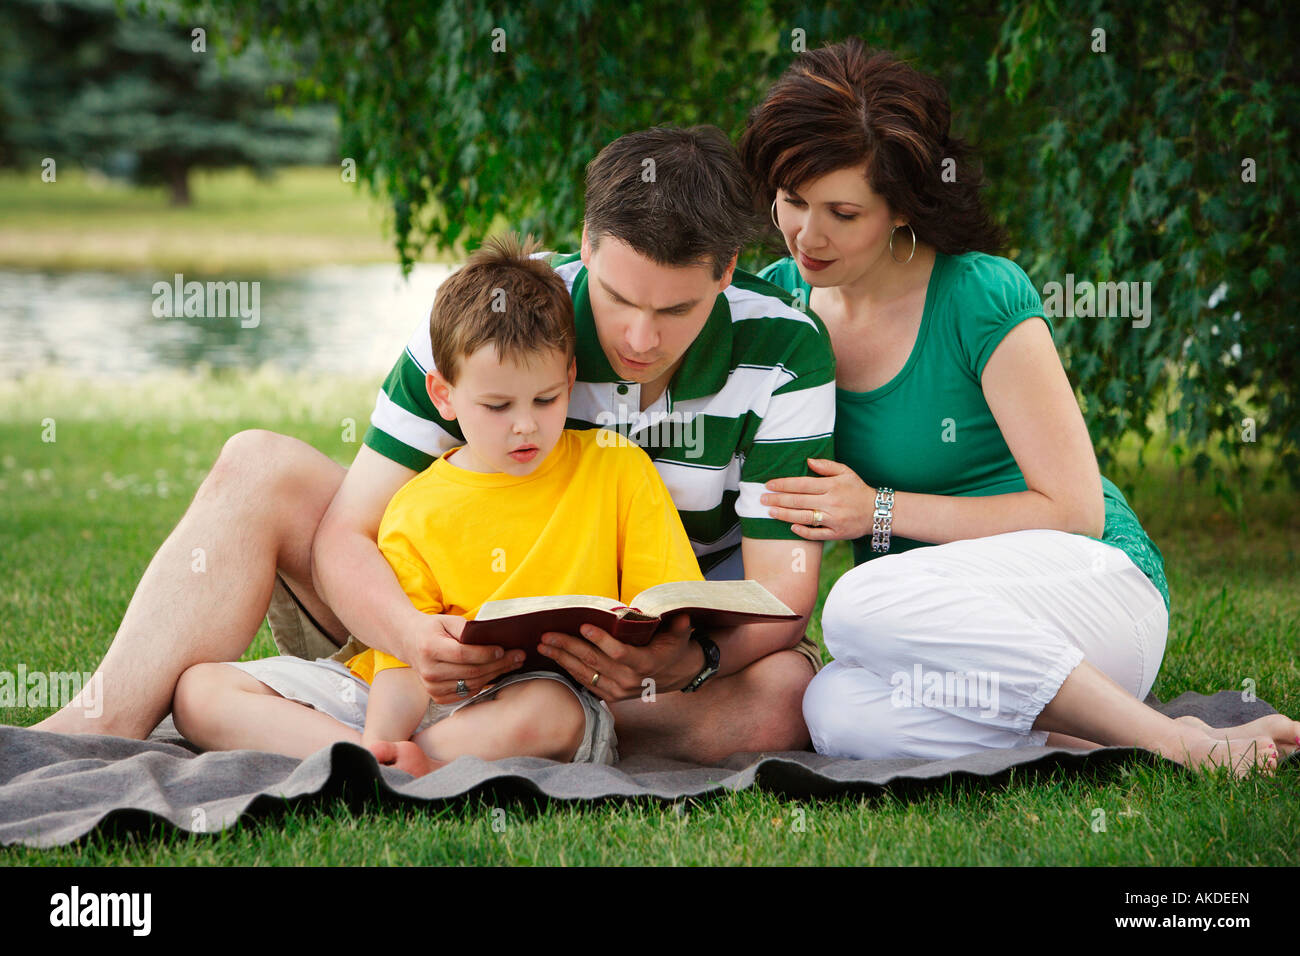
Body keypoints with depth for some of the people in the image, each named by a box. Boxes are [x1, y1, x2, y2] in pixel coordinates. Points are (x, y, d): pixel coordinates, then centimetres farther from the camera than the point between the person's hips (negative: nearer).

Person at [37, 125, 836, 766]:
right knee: (261, 469, -18)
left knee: (783, 691, -37)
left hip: (660, 654, -1)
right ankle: (102, 732, -33)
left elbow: (781, 589, -20)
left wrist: (687, 662, -43)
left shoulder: (784, 351, -17)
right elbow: (346, 530, -16)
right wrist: (412, 633, -40)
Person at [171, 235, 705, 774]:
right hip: (427, 697, 2)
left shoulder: (617, 468, 3)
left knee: (543, 711, -42)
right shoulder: (416, 514, 2)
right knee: (198, 693, -13)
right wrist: (380, 739, -27)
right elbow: (405, 665, -6)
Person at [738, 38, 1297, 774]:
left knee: (865, 606, -37)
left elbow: (1074, 510, -10)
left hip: (1090, 587, -4)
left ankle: (1176, 743, -28)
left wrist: (880, 510, -14)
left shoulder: (982, 298, -10)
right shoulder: (778, 299, 7)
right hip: (936, 626, 4)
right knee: (840, 714, -33)